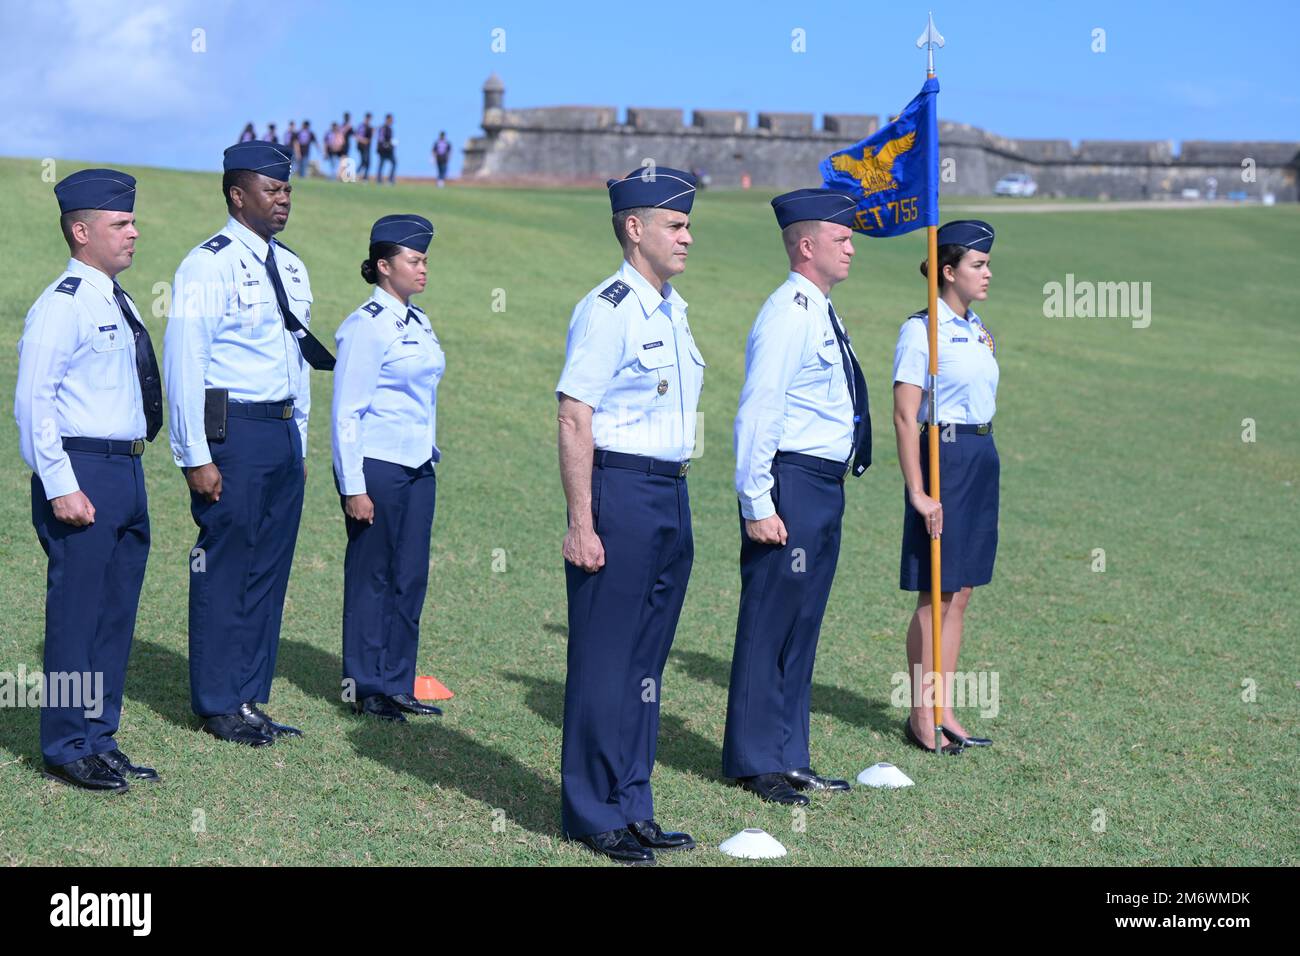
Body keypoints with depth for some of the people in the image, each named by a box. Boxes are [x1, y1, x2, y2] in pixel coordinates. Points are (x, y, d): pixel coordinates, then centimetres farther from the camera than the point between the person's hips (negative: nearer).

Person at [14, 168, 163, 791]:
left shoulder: (118, 303, 15)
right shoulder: (62, 305, -12)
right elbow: (33, 401, -16)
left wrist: (132, 469, 18)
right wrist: (61, 487, -21)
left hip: (127, 469, 9)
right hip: (82, 470, -9)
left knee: (116, 611, 13)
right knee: (76, 611, -3)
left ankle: (99, 739, 23)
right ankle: (66, 749, 6)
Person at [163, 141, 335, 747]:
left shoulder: (291, 268, 14)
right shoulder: (208, 265, -10)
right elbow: (184, 363, -14)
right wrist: (196, 457, -17)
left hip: (283, 432, 8)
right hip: (232, 431, -8)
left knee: (270, 567, 11)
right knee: (225, 568, -1)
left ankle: (249, 697, 22)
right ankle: (218, 706, 10)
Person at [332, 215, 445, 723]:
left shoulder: (418, 323, 12)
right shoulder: (365, 327, -12)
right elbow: (346, 413, -13)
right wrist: (353, 487, -16)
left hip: (419, 467, 7)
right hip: (377, 466, -7)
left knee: (410, 576, 9)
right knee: (372, 576, 2)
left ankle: (397, 684, 18)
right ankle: (366, 687, 13)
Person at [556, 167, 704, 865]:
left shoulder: (673, 311, 15)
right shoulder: (607, 310, -12)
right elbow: (574, 420, -16)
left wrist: (674, 499, 19)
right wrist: (581, 525, -19)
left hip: (672, 496, 9)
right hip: (619, 492, -9)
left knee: (647, 658, 13)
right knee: (605, 658, -1)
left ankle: (632, 807, 23)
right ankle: (593, 816, 9)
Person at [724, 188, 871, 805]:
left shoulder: (820, 314, 16)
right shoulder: (788, 314, -14)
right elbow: (757, 412, -20)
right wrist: (757, 504, -22)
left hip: (824, 488, 10)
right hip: (792, 485, -10)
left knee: (801, 627, 14)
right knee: (770, 625, -2)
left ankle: (789, 760, 23)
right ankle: (756, 763, 6)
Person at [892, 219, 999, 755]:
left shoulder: (976, 329, 13)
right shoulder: (921, 330, -11)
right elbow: (905, 416, -15)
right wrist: (917, 491, -19)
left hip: (983, 456, 8)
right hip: (944, 455, -8)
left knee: (960, 593, 10)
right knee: (935, 595, -3)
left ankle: (945, 711, 17)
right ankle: (921, 716, 6)